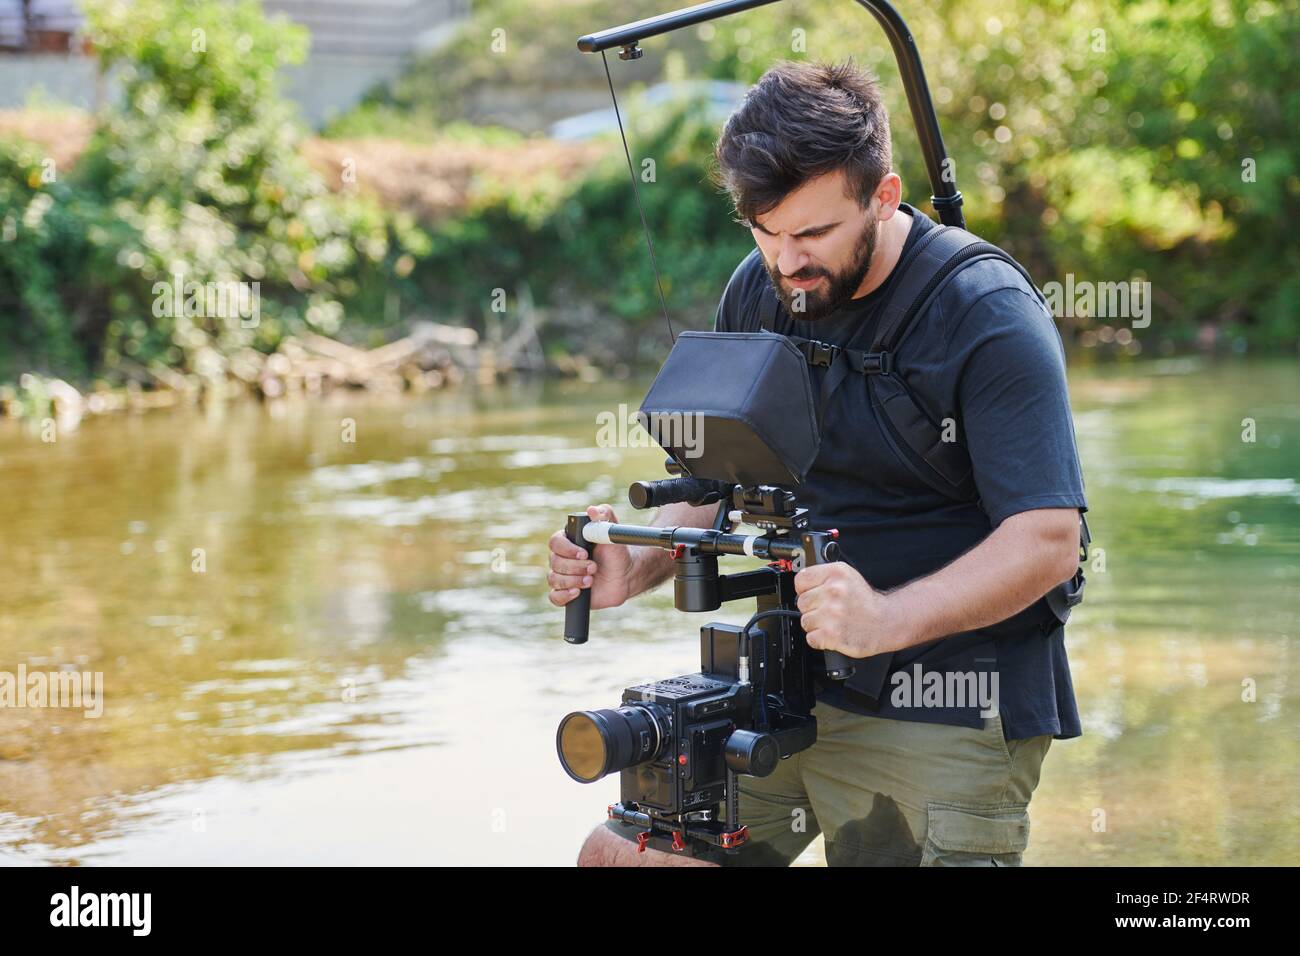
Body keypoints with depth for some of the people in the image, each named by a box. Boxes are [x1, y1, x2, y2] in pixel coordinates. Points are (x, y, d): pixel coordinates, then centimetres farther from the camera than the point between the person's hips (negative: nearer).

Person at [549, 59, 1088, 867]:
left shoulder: (990, 316, -16)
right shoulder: (757, 291, 5)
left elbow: (1048, 542, -23)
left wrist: (885, 620, -38)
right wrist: (634, 571, -7)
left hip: (946, 714, -6)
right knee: (618, 852, 2)